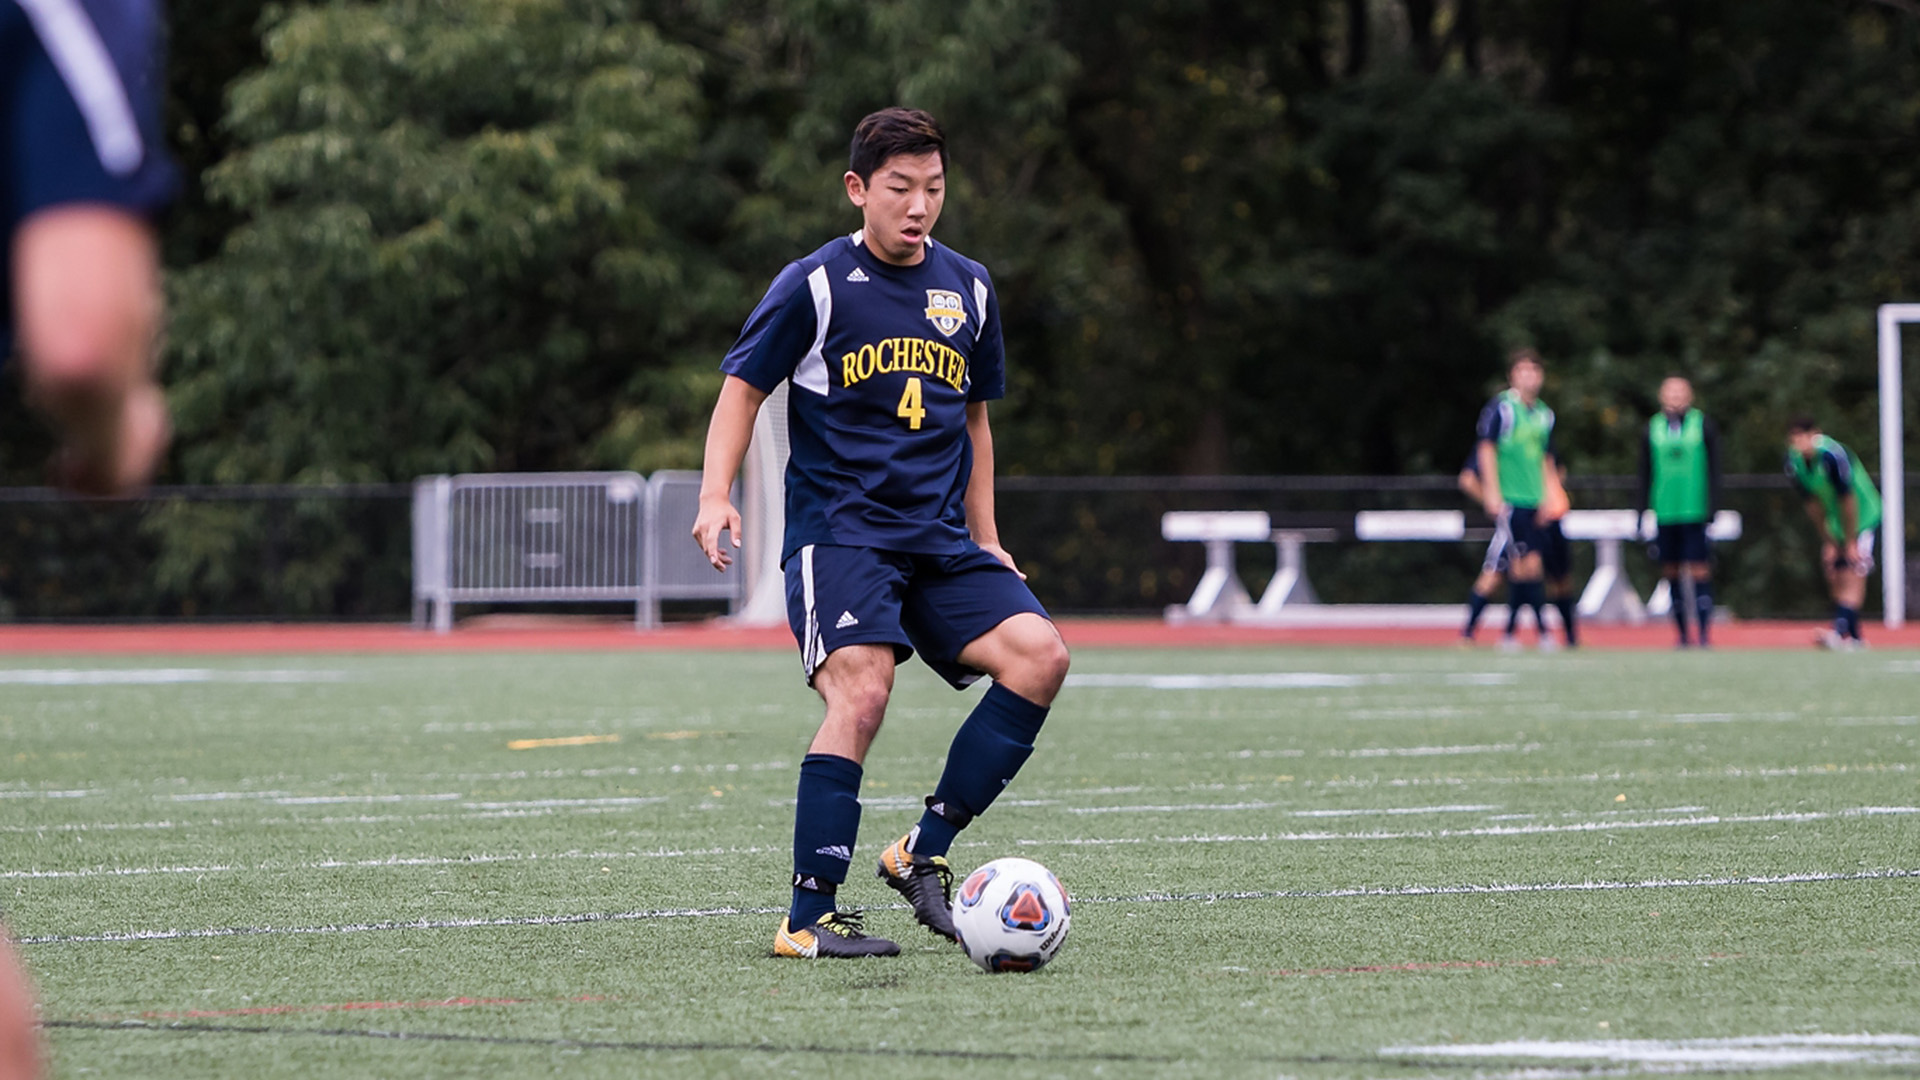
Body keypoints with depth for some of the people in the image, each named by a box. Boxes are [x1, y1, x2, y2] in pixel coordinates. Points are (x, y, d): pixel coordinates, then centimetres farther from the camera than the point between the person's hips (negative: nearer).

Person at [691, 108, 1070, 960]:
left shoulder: (968, 289, 13)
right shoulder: (814, 285, -3)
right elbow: (742, 388, 2)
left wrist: (984, 538, 22)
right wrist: (716, 496, -12)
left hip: (939, 539, 5)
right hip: (837, 531, -5)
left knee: (1038, 655, -16)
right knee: (860, 694, -25)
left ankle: (924, 852, -6)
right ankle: (808, 920, -19)